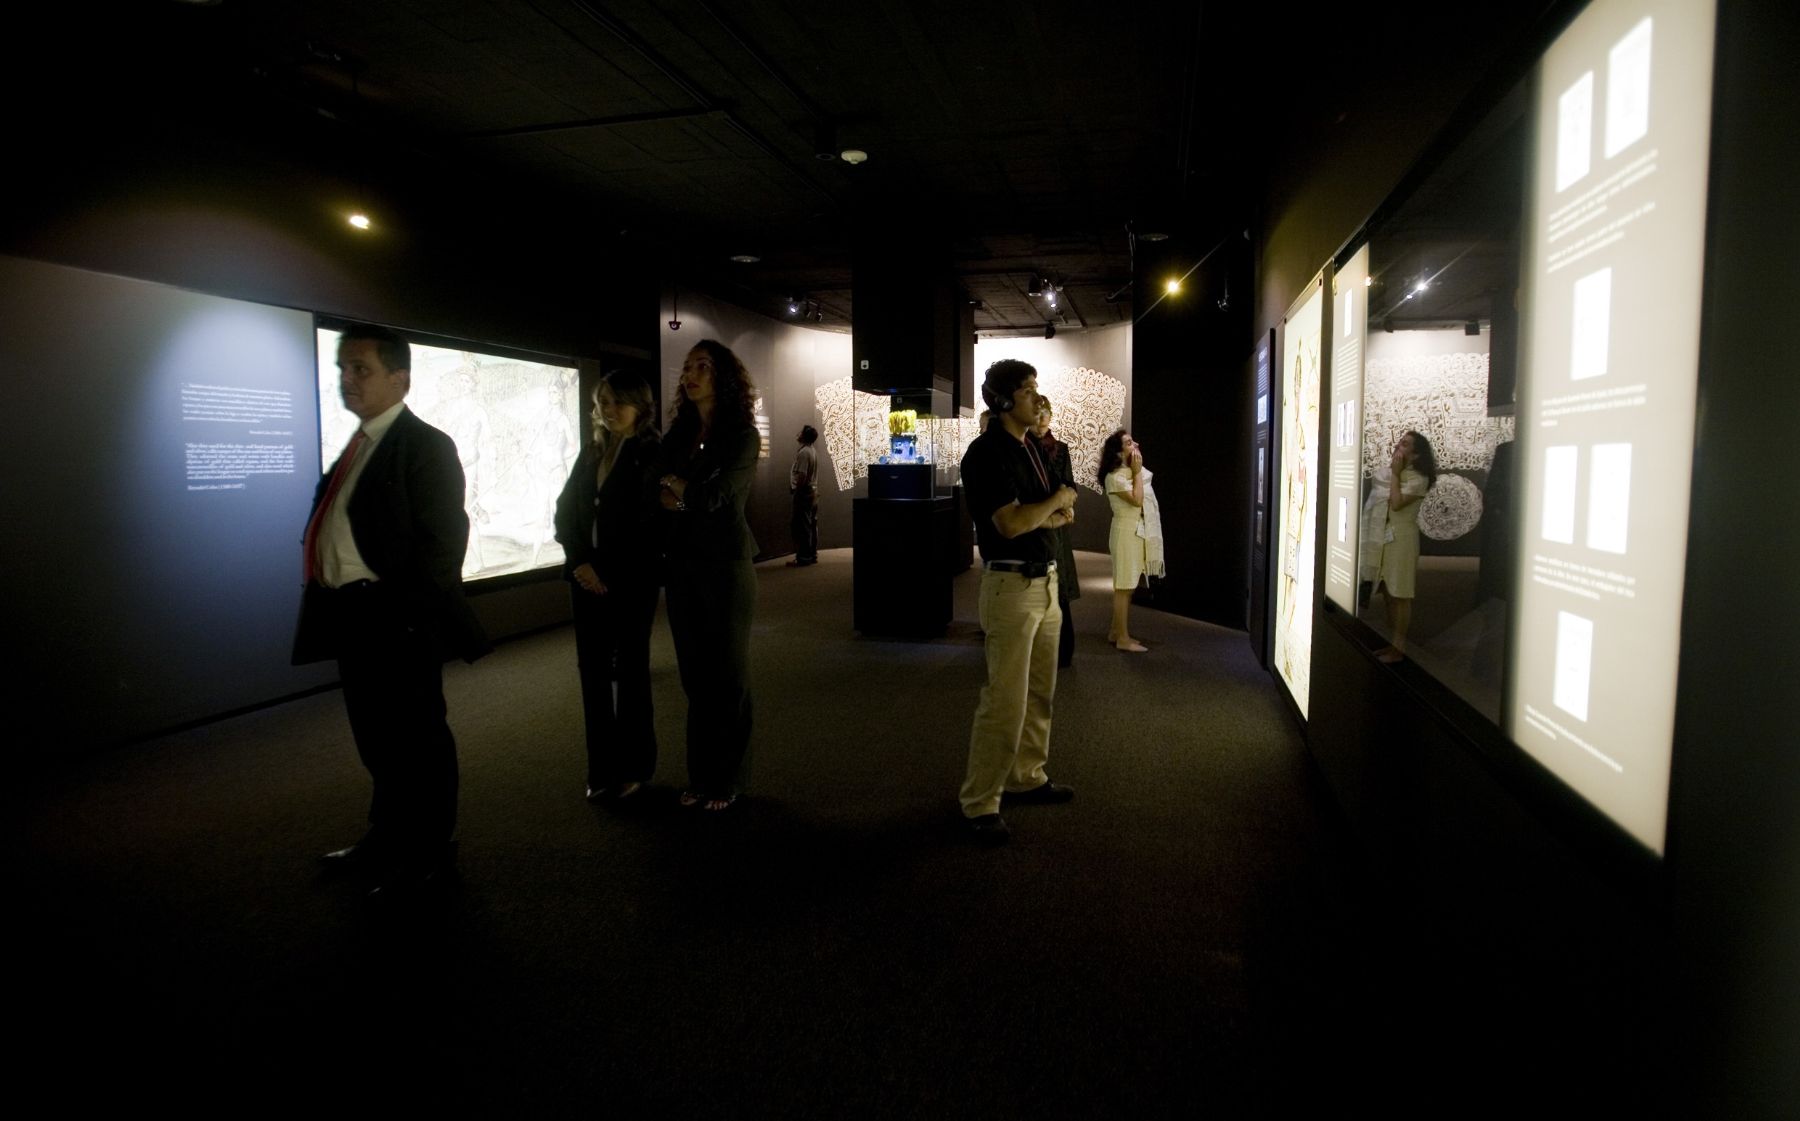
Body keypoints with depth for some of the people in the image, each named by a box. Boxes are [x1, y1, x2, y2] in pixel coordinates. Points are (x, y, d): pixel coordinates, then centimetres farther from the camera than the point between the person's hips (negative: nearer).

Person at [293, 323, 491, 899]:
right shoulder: (359, 445, 15)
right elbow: (336, 528, 17)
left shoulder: (426, 446, -12)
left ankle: (427, 853, 22)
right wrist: (327, 595, 7)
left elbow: (443, 542, -18)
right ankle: (387, 836, 38)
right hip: (352, 616, 9)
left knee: (416, 737, 6)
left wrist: (398, 610, -18)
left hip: (396, 620, -9)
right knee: (377, 737, 21)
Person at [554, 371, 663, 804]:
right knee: (592, 671, 5)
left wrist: (608, 573, -11)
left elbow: (648, 524, -9)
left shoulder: (652, 455, -4)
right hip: (587, 577, 5)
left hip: (631, 580, -5)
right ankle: (602, 768, 15)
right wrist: (579, 562, -6)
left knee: (630, 670, 2)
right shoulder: (590, 454, 13)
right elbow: (566, 511, 9)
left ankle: (634, 767, 14)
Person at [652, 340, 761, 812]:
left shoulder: (741, 435, -5)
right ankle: (699, 775, 21)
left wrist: (675, 484, 1)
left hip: (726, 565, -5)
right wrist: (693, 499, -13)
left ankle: (726, 781, 16)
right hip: (682, 564, 5)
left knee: (728, 676, 5)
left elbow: (717, 495, -15)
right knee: (694, 675, 9)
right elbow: (656, 495, 3)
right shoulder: (678, 435, 11)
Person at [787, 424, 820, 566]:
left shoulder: (803, 452, -17)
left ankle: (802, 558, -5)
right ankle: (812, 555, 14)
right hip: (813, 490, 9)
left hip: (804, 492, -9)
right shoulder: (813, 451, 12)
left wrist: (793, 489, -10)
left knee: (802, 527, -6)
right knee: (812, 525, 11)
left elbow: (802, 476, -23)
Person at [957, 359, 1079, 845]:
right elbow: (1011, 523, -23)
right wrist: (1057, 500, -8)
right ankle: (979, 803, 5)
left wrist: (1052, 512, -5)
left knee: (1040, 692, 16)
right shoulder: (986, 452, -13)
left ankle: (1027, 777, 31)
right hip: (1011, 584, -9)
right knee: (1005, 701, -6)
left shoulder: (1029, 449, 14)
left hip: (1045, 581, 9)